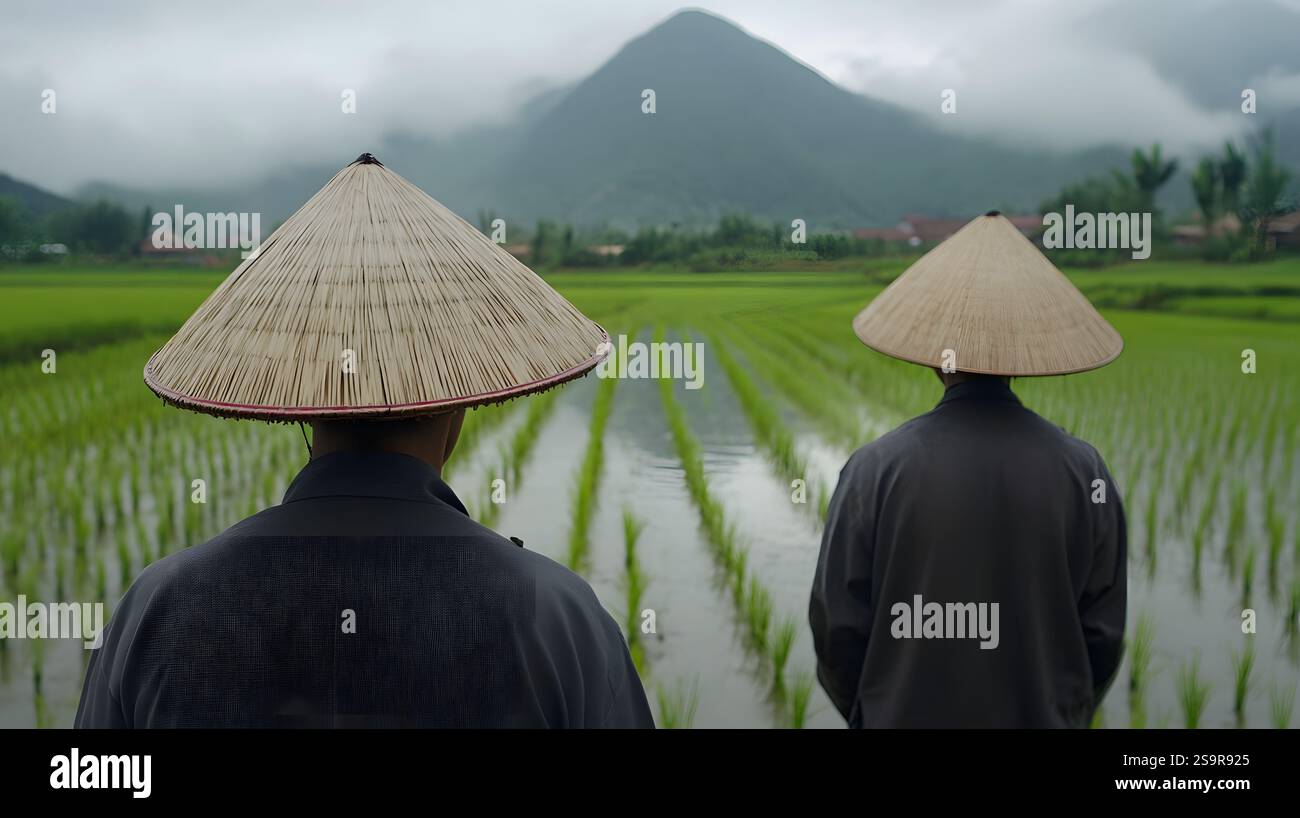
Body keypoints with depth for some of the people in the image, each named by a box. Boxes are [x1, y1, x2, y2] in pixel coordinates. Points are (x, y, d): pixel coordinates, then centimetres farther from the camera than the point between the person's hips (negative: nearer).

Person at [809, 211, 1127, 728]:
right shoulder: (1083, 472, -8)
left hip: (904, 717, -1)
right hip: (1041, 718, 2)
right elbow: (1102, 633, -2)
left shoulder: (877, 469, -14)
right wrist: (1065, 715, 15)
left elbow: (838, 624, -9)